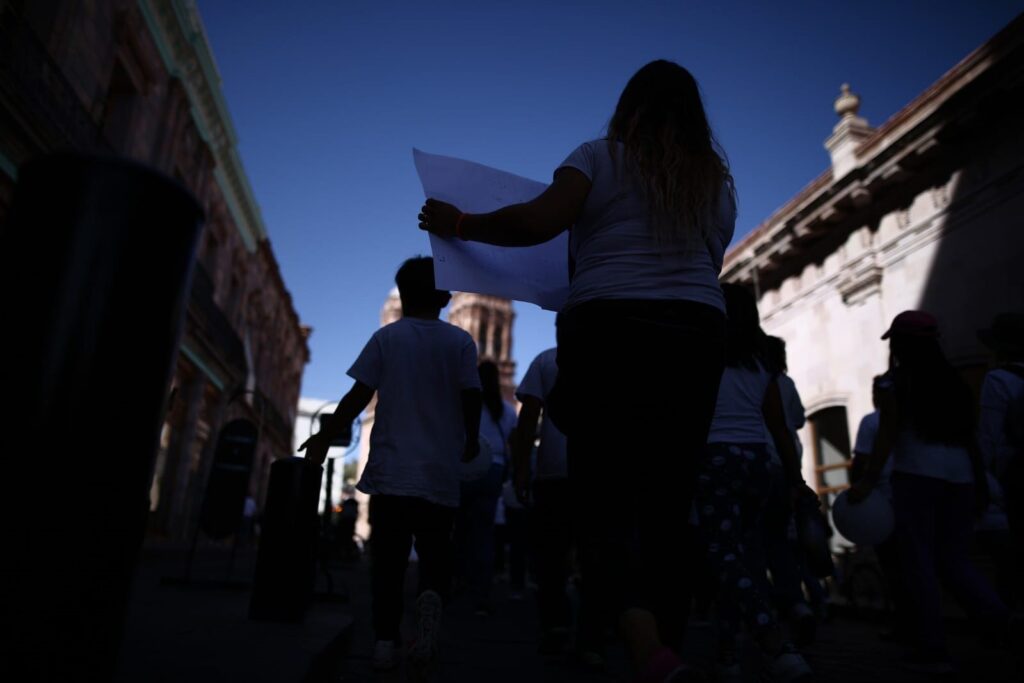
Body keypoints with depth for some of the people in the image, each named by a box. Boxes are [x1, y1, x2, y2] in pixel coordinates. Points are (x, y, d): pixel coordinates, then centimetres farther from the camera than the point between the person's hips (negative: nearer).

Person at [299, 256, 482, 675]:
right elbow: (471, 400, -2)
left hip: (391, 470, 0)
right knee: (435, 557, 12)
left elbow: (358, 397, -1)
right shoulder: (460, 342, 2)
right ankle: (431, 596, -17)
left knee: (388, 561, 9)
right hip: (440, 475, 0)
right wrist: (471, 443, 15)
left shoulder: (386, 337, 4)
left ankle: (386, 640, 4)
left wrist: (325, 437, 9)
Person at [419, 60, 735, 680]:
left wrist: (460, 225, 5)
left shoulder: (602, 157, 6)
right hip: (698, 335, 5)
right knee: (665, 508, 5)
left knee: (600, 497, -2)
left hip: (613, 327, -4)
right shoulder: (718, 180, 20)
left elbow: (537, 222, -8)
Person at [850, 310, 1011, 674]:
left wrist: (868, 480, -9)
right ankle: (1000, 619, -6)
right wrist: (980, 483, 18)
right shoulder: (953, 381, 14)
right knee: (954, 559, 15)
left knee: (919, 563, 2)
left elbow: (887, 436, -9)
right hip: (959, 476, 6)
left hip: (917, 476, -6)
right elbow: (969, 437, 13)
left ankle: (932, 650, 4)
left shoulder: (898, 382, -2)